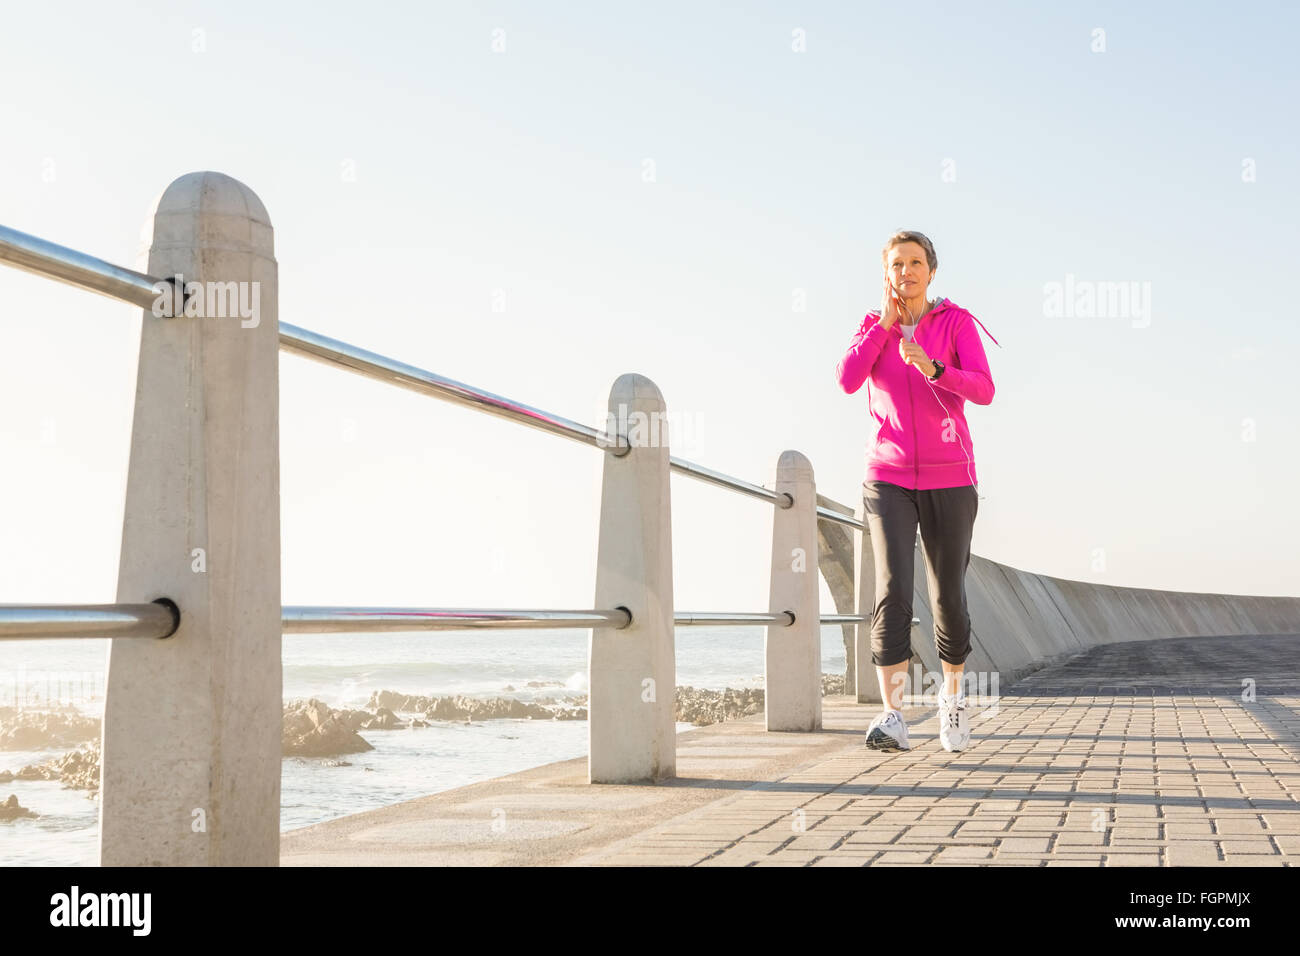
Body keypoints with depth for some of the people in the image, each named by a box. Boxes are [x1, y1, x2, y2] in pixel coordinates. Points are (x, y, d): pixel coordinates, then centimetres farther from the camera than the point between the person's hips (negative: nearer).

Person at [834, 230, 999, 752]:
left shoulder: (957, 322, 0)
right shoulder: (873, 326, 7)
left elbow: (983, 390, -13)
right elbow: (847, 380, -12)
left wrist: (932, 368, -29)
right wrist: (885, 321, -10)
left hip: (949, 478, 0)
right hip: (889, 478, 1)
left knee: (948, 597, 4)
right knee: (893, 589, -18)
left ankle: (952, 694, 31)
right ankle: (892, 716, -19)